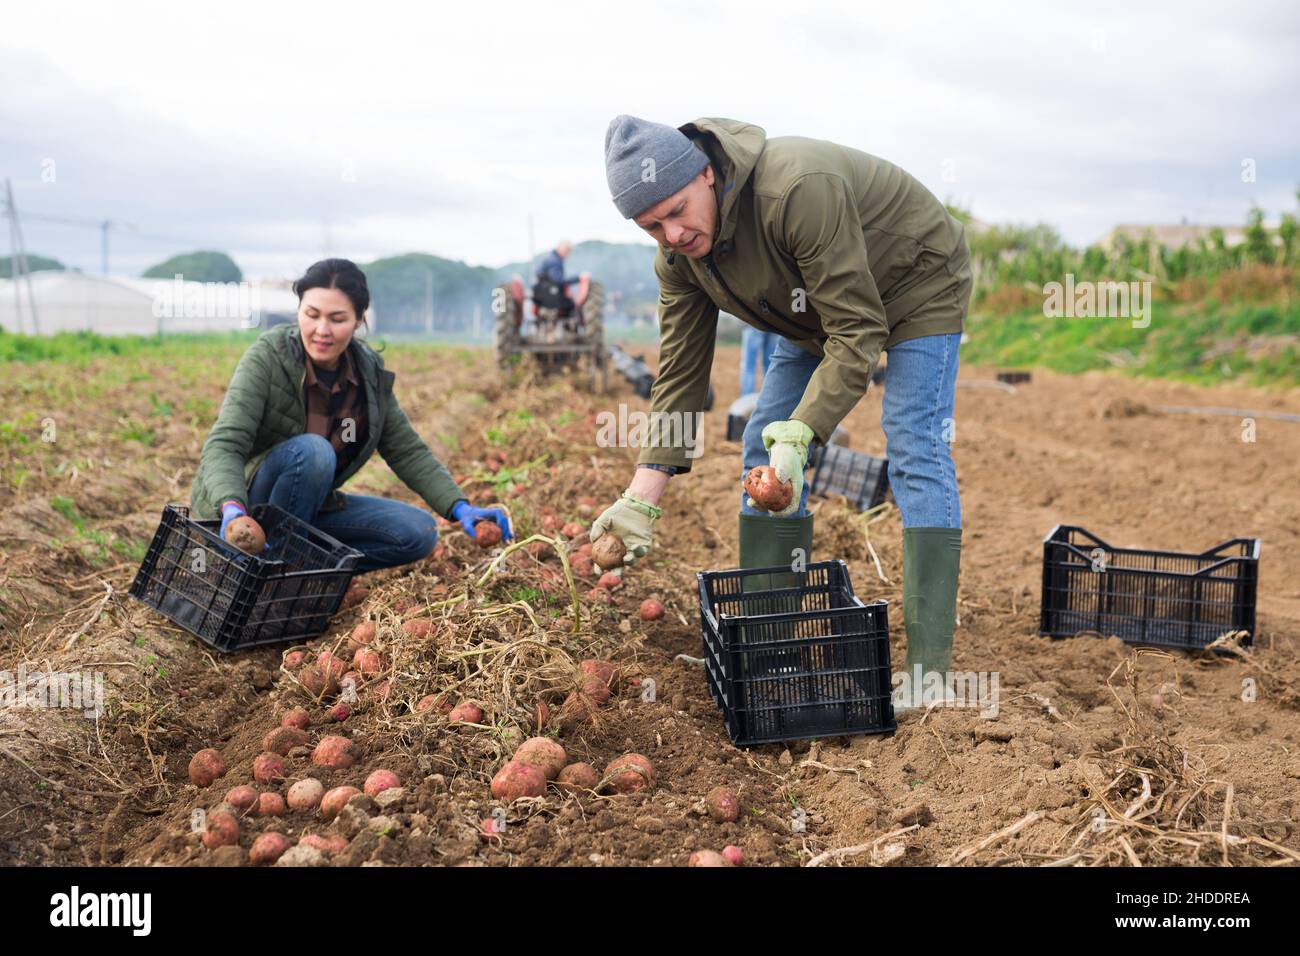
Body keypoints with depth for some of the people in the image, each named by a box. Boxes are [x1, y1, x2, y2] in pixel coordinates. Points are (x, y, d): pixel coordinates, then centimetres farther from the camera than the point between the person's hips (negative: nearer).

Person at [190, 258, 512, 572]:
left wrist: (460, 508, -13)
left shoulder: (370, 371, -4)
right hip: (239, 505, -5)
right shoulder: (267, 356, -19)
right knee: (312, 451, -33)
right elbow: (225, 444, -28)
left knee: (418, 532, -8)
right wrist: (232, 508, -49)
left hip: (307, 506, 5)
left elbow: (407, 451, 1)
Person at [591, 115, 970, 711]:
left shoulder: (799, 188, -40)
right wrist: (644, 494, -20)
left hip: (915, 287, -7)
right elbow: (679, 373, -13)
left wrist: (800, 435, -47)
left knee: (916, 456, -18)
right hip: (816, 311, 7)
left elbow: (857, 329, -38)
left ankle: (929, 669, -17)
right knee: (764, 450, 0)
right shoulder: (677, 257, -17)